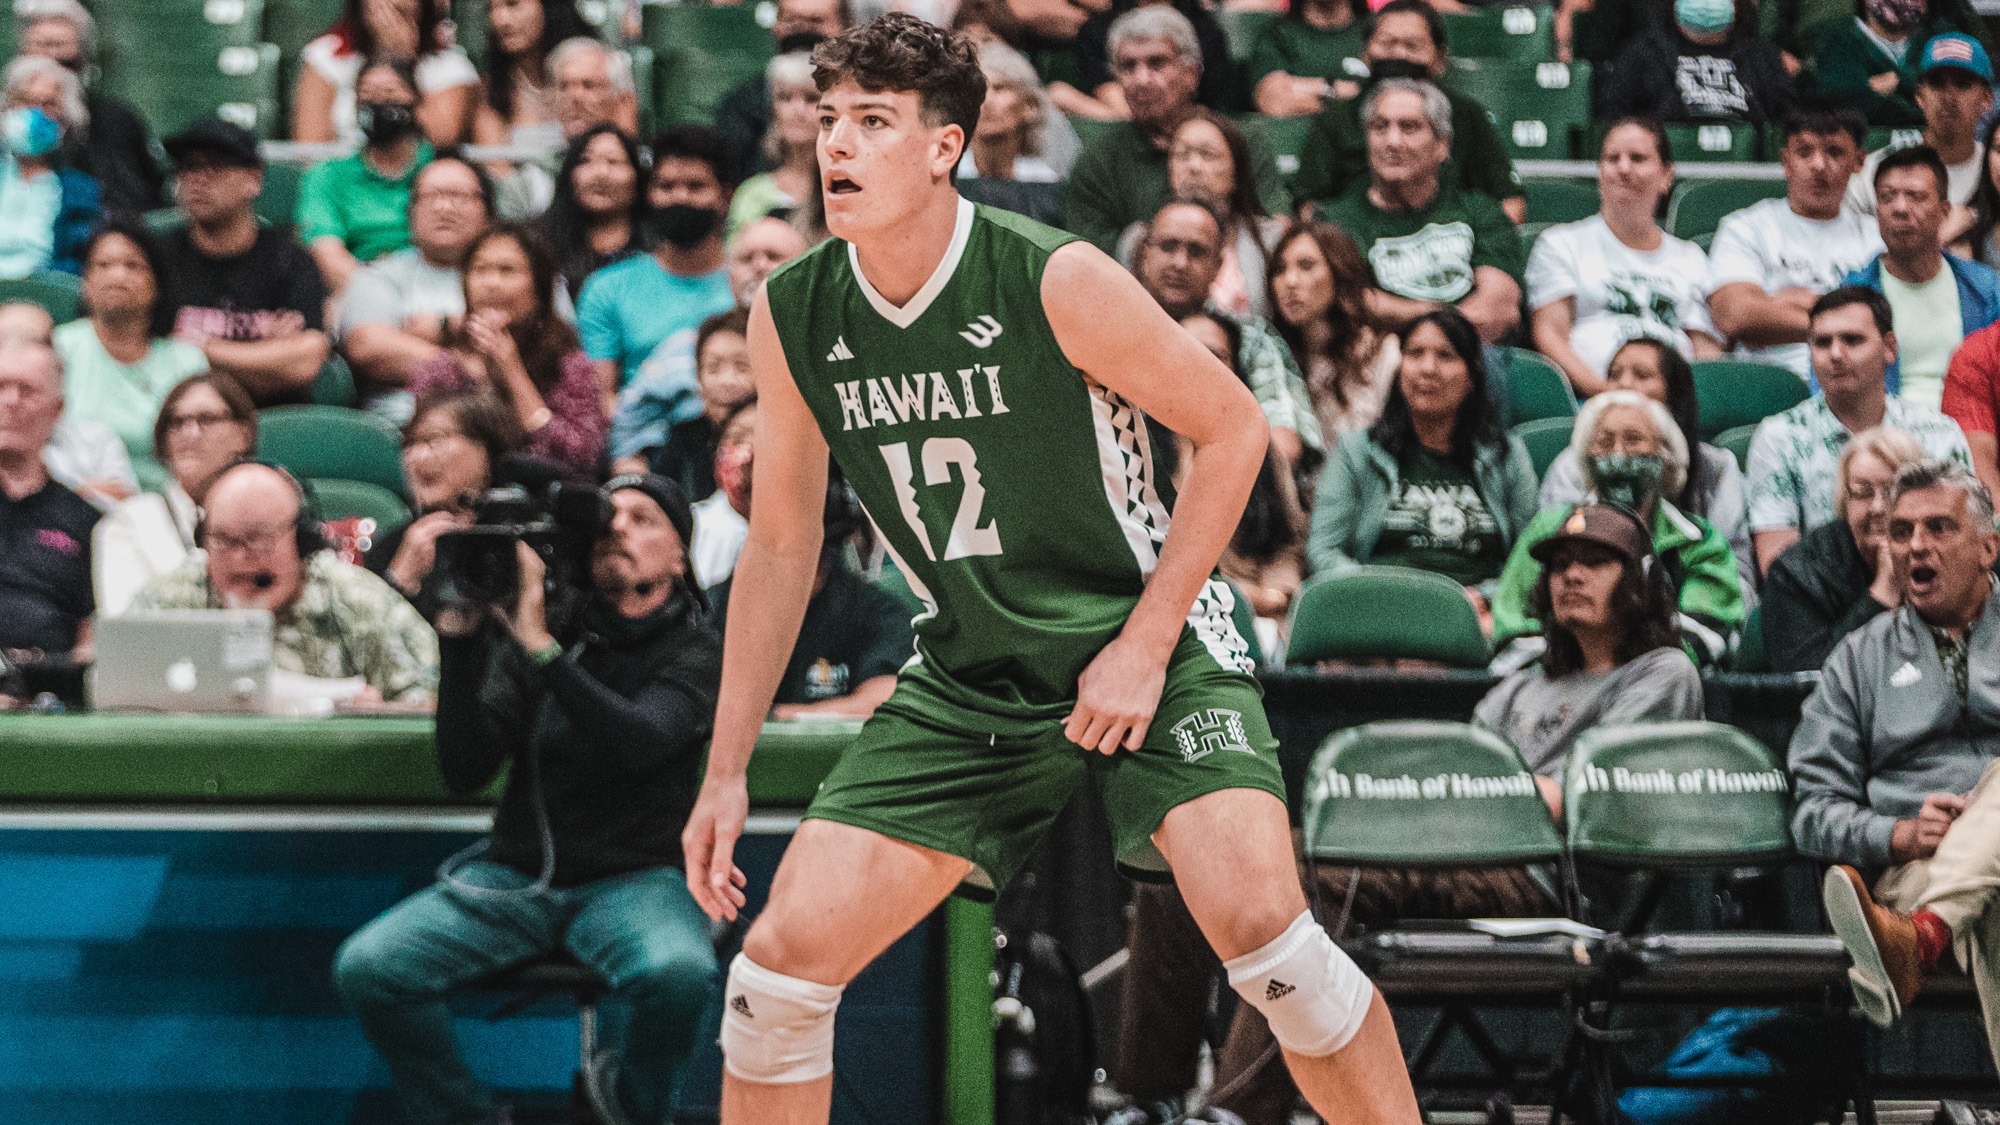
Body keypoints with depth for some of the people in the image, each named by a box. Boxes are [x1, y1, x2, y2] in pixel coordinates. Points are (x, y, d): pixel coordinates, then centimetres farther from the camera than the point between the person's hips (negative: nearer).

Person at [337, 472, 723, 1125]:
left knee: (678, 973, -36)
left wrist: (540, 647, -27)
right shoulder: (541, 632, 9)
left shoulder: (696, 652, 2)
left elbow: (638, 741, -20)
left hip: (633, 878, -3)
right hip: (515, 875, 3)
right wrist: (461, 638, -11)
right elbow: (464, 771, -1)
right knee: (366, 968, -20)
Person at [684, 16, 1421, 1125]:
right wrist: (726, 772, 5)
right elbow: (781, 545, 7)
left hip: (1146, 646, -4)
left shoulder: (1055, 282, -19)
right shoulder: (790, 316, -5)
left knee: (1257, 923, -25)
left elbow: (1233, 425, -9)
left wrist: (1144, 647, -14)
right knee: (780, 963, -6)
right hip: (970, 677, 4)